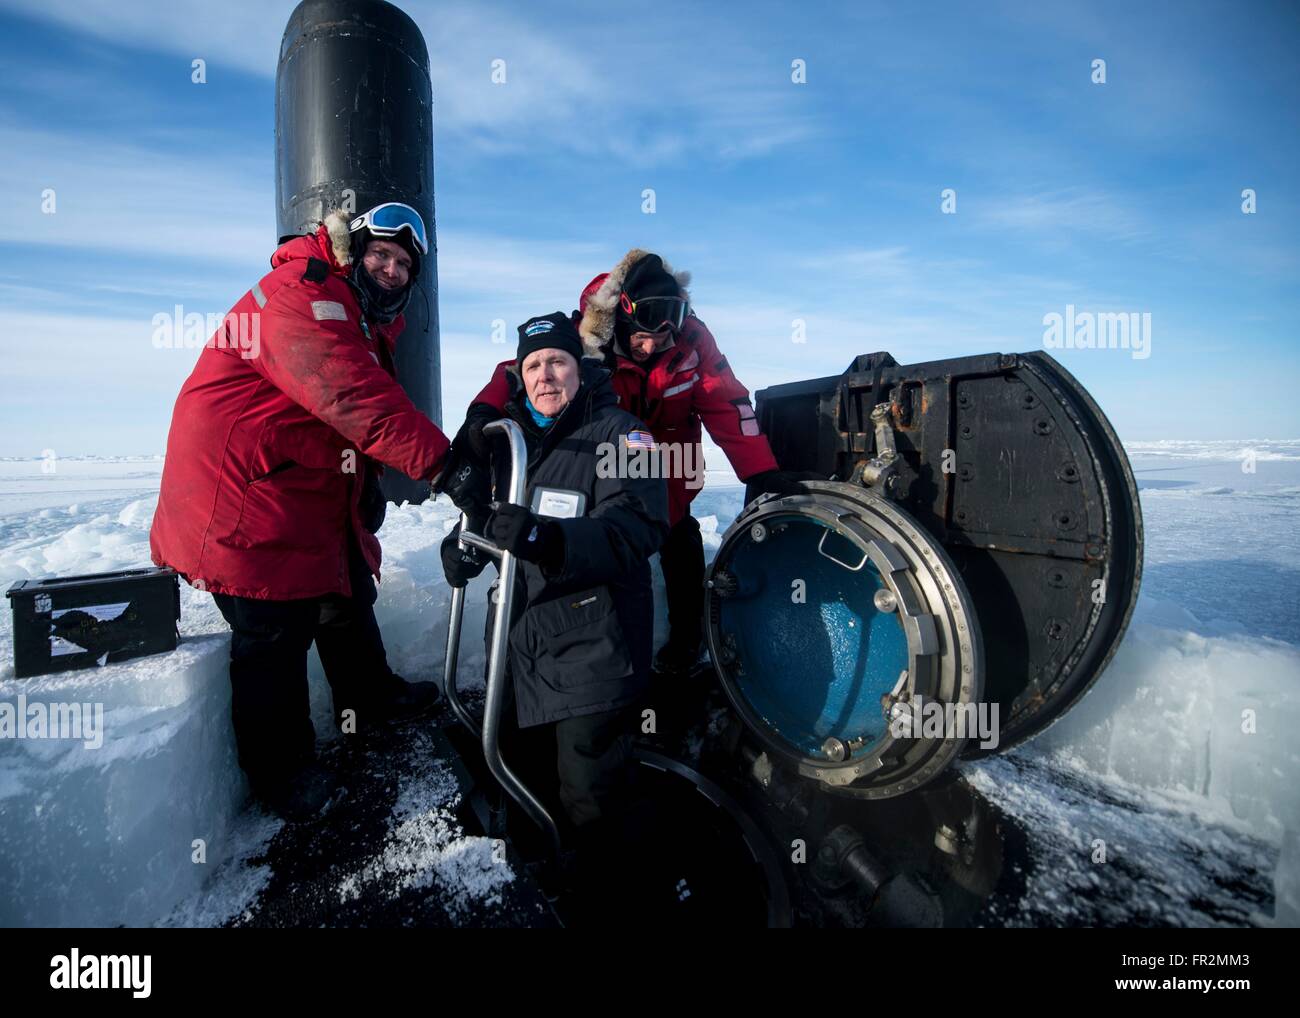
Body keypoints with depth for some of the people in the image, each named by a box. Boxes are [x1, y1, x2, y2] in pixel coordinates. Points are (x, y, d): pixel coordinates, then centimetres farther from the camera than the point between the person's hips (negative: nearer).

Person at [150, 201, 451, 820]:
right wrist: (441, 461, -33)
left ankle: (369, 701, 42)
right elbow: (354, 399, -31)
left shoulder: (367, 323, 15)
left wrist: (366, 481, 1)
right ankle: (281, 775, 18)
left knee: (349, 592, 20)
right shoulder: (302, 293, -18)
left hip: (311, 496, 10)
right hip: (244, 496, -10)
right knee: (275, 631, -1)